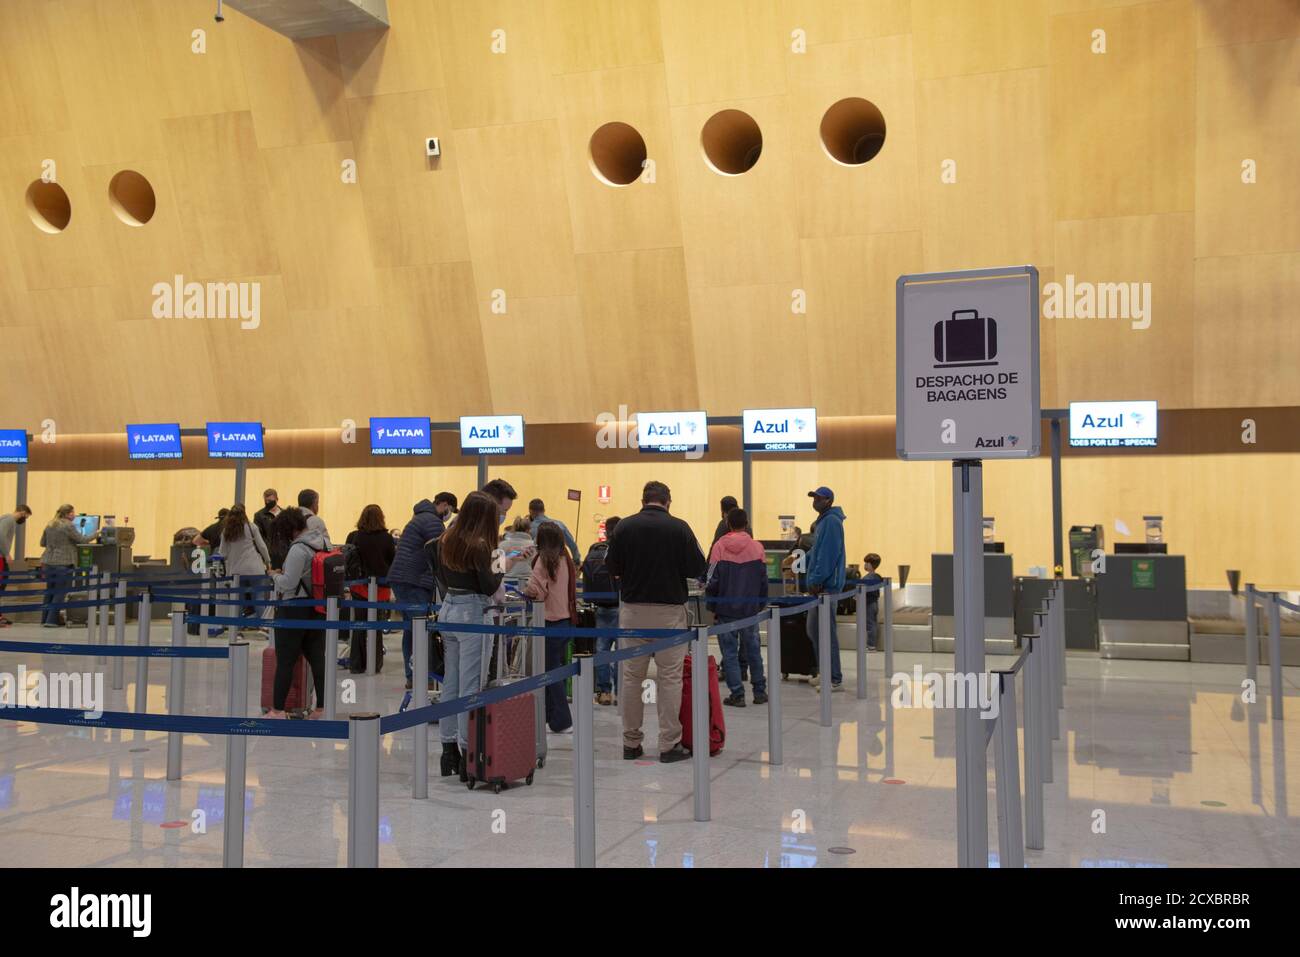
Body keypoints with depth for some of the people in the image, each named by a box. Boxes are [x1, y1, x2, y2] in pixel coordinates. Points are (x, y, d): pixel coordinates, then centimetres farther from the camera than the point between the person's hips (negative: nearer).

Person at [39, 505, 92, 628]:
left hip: (48, 563, 7)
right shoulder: (68, 526, -11)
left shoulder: (50, 525, 11)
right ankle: (51, 620, -4)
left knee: (49, 591, 16)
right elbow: (81, 540, -8)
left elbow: (42, 543, 18)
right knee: (60, 593, -1)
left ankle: (45, 618, 21)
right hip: (63, 563, -7)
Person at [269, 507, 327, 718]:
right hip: (319, 608, 8)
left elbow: (288, 583, -20)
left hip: (295, 609, -8)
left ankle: (278, 710, 3)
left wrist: (275, 575, 0)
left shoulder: (298, 549, -18)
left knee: (285, 660, 0)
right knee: (317, 657, 11)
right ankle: (322, 707, 13)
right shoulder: (324, 542, 6)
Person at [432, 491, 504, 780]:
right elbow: (489, 588, -14)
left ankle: (448, 747, 19)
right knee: (470, 685, -3)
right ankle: (467, 752, -1)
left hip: (448, 609, 8)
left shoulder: (446, 540, 7)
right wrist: (500, 568, 2)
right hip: (471, 613, -7)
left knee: (450, 682, 13)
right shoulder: (479, 545, -15)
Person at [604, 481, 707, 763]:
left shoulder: (624, 526, -1)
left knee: (631, 676, 10)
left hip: (632, 610, 3)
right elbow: (698, 569, -5)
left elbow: (611, 567, 4)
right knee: (670, 677, 3)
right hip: (669, 610, -2)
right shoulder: (679, 528, -7)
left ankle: (631, 743, 15)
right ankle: (670, 744, 5)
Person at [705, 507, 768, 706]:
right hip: (751, 608, 2)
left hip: (726, 609, -2)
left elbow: (712, 581, -5)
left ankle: (737, 694, 3)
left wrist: (713, 607, 6)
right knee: (753, 650, 14)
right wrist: (761, 605, 15)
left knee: (729, 652, 4)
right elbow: (763, 580, 4)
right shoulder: (757, 548, -2)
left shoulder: (719, 547, -7)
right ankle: (760, 691, 18)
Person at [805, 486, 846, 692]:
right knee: (813, 630, 15)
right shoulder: (822, 521, 18)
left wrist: (816, 580, -21)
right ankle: (823, 673, 25)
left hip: (827, 585, -10)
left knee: (827, 632, -8)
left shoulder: (831, 521, -13)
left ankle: (835, 680, -4)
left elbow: (827, 554, -21)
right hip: (819, 585, 10)